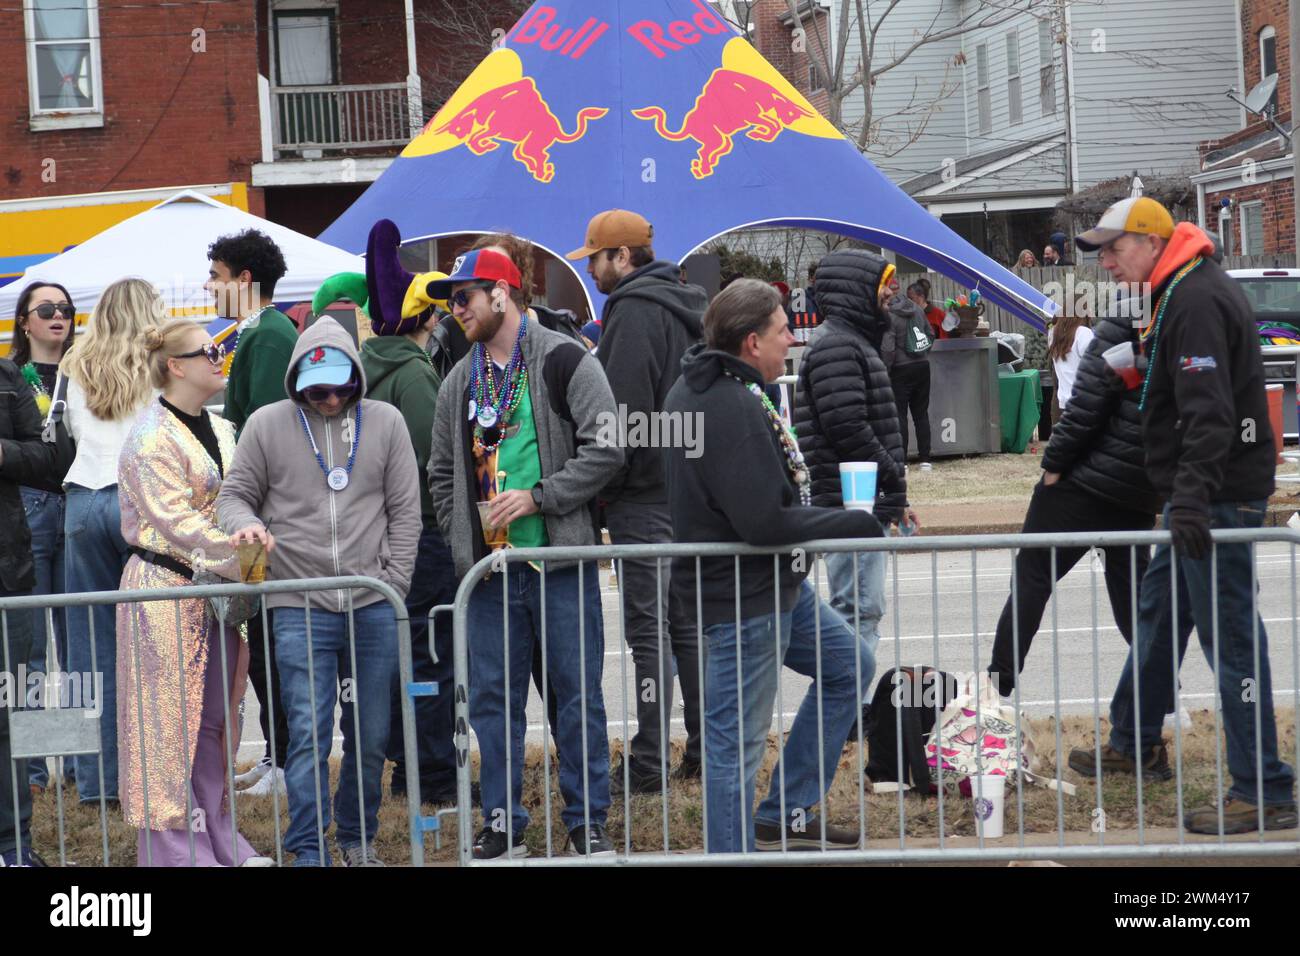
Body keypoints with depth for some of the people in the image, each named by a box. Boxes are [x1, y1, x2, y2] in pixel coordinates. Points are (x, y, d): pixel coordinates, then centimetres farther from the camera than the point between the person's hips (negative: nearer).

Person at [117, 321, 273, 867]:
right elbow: (178, 524, -19)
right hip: (167, 590, -8)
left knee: (216, 716, 12)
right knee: (172, 719, -3)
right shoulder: (152, 438, -13)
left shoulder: (219, 431, 13)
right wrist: (243, 558, -22)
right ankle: (176, 848, 3)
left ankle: (216, 839, 20)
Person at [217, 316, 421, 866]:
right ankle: (309, 850, 0)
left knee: (370, 737, 9)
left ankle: (359, 840, 24)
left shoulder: (385, 423, 5)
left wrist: (393, 585, 0)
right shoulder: (267, 425, 3)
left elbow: (405, 511, 7)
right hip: (299, 609, -2)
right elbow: (235, 494, 10)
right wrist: (244, 523, -14)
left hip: (373, 609, 2)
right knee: (308, 734, -6)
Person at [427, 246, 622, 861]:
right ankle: (503, 826, 16)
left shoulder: (564, 362, -4)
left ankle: (588, 822, 11)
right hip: (489, 567, 5)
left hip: (561, 560, -5)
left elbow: (605, 449, -11)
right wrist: (462, 536, 7)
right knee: (492, 697, 7)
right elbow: (441, 472, 20)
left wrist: (536, 496, -14)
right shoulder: (460, 382, 13)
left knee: (577, 695, 2)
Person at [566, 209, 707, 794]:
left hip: (645, 492, -9)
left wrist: (605, 484, -13)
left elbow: (624, 408, -20)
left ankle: (650, 763, -6)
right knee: (685, 619, 13)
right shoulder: (686, 304, 17)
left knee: (648, 626, -7)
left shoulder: (634, 310, -13)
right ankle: (704, 749, 17)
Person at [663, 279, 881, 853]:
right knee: (736, 741, -1)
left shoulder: (699, 390, 9)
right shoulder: (731, 409, -25)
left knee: (849, 665, 22)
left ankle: (785, 817, 26)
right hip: (742, 596, -11)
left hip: (774, 585, 11)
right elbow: (765, 520, -29)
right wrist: (857, 524, -17)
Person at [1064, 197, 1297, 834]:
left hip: (1220, 496, -11)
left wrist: (1193, 496, -34)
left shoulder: (1196, 300, -19)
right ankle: (1134, 747, 37)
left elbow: (1208, 410, -28)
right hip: (1201, 496, 11)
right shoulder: (1182, 293, 16)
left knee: (1229, 636, -8)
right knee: (1159, 610, 22)